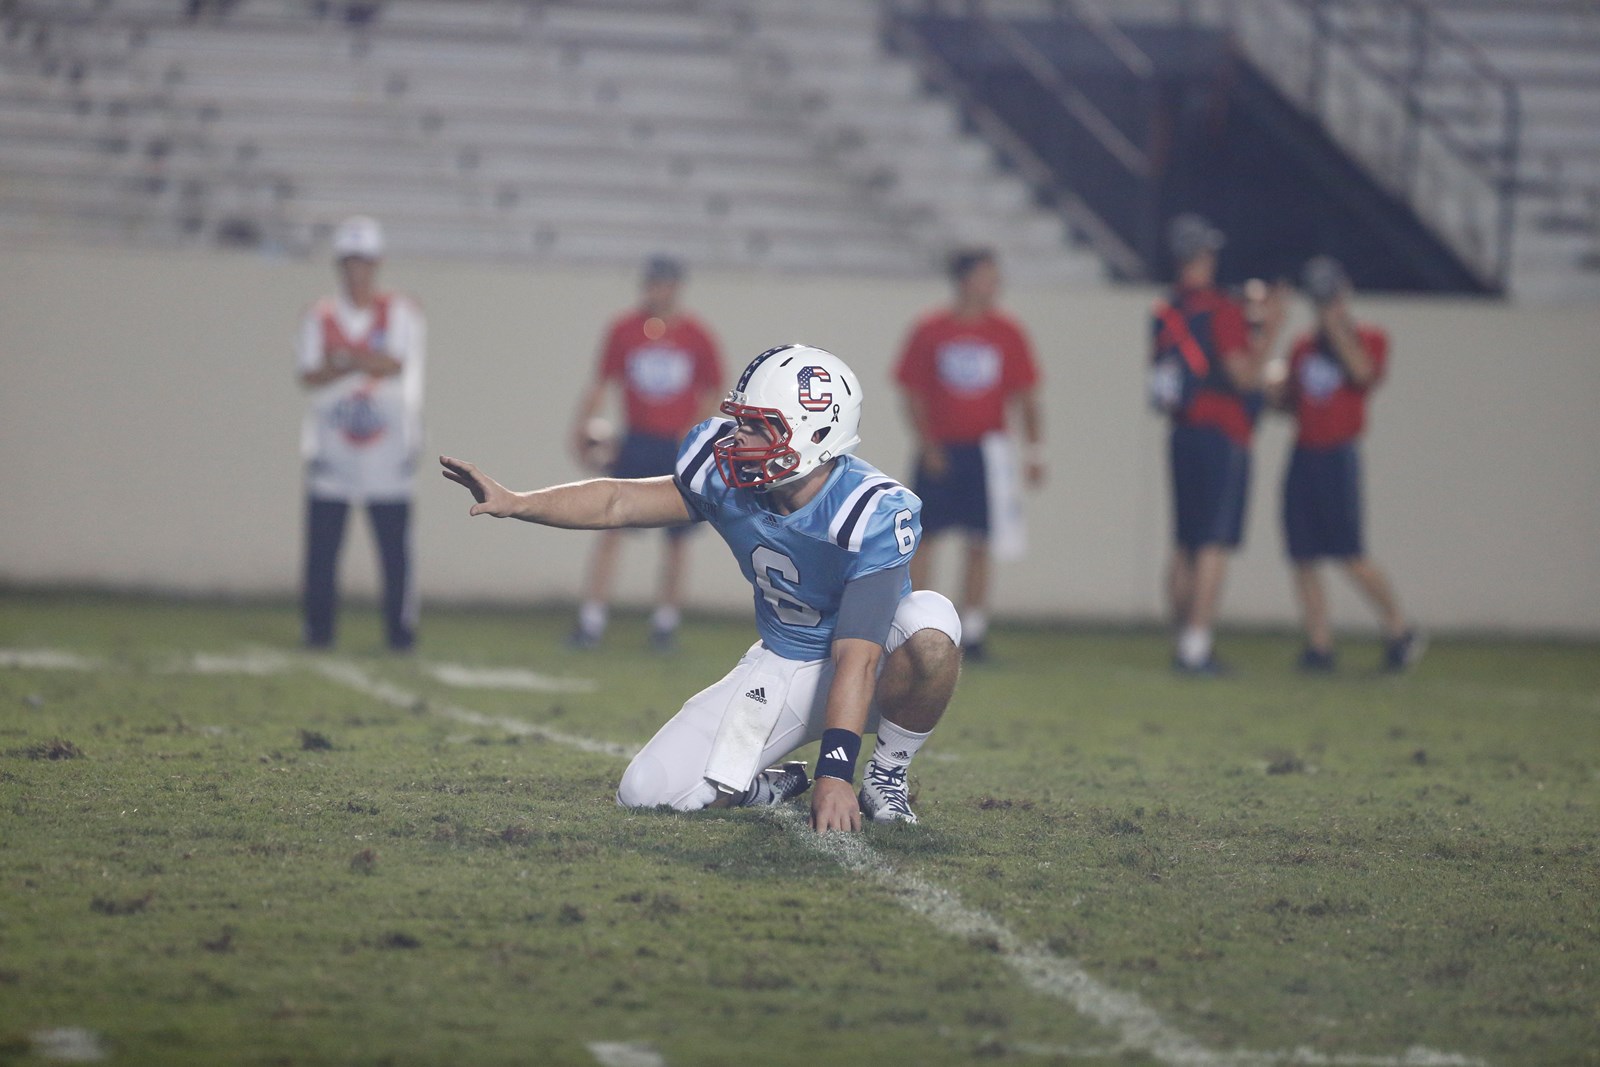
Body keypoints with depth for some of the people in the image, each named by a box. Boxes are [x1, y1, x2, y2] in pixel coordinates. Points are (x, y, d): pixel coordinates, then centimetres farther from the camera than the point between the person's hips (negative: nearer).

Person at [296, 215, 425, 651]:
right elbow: (309, 377, -5)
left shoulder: (400, 315, 3)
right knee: (322, 546, -1)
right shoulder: (320, 317, 7)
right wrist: (362, 363, -20)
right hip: (330, 448, 1)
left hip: (386, 450, -1)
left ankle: (400, 628, 5)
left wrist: (344, 356, -21)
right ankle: (318, 628, 7)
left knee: (395, 546, -3)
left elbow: (395, 366, -12)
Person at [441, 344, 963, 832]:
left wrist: (836, 773, -42)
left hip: (868, 669, -4)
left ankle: (886, 775, -12)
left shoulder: (872, 512, -31)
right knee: (647, 794, -11)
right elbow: (620, 502, -3)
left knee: (929, 625, -39)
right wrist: (516, 504, -16)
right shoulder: (733, 482, -14)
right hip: (781, 665, 4)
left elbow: (856, 657, -36)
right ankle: (772, 789, 20)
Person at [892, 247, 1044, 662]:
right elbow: (912, 394, 1)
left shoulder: (1007, 333, 4)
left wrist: (1033, 451, 1)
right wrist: (926, 444, -9)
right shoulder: (929, 331, 0)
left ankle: (972, 632, 7)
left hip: (986, 450, 1)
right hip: (939, 451, -1)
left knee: (979, 544, 2)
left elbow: (1026, 397, 6)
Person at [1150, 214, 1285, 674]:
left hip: (1181, 438, 7)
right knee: (1214, 546, -7)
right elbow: (1245, 376, -15)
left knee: (1185, 547, 12)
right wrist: (1270, 330, -7)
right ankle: (1196, 647, -11)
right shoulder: (1220, 309, -12)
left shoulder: (1164, 313, 10)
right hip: (1223, 437, -7)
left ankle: (1185, 645, 16)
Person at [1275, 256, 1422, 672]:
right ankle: (1319, 645, 4)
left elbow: (1364, 372, -20)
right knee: (1303, 557, 0)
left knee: (1351, 555, -11)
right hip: (1303, 454, 6)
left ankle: (1400, 632, 4)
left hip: (1339, 456, -6)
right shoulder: (1303, 347, 17)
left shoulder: (1368, 338, 2)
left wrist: (1336, 326, -17)